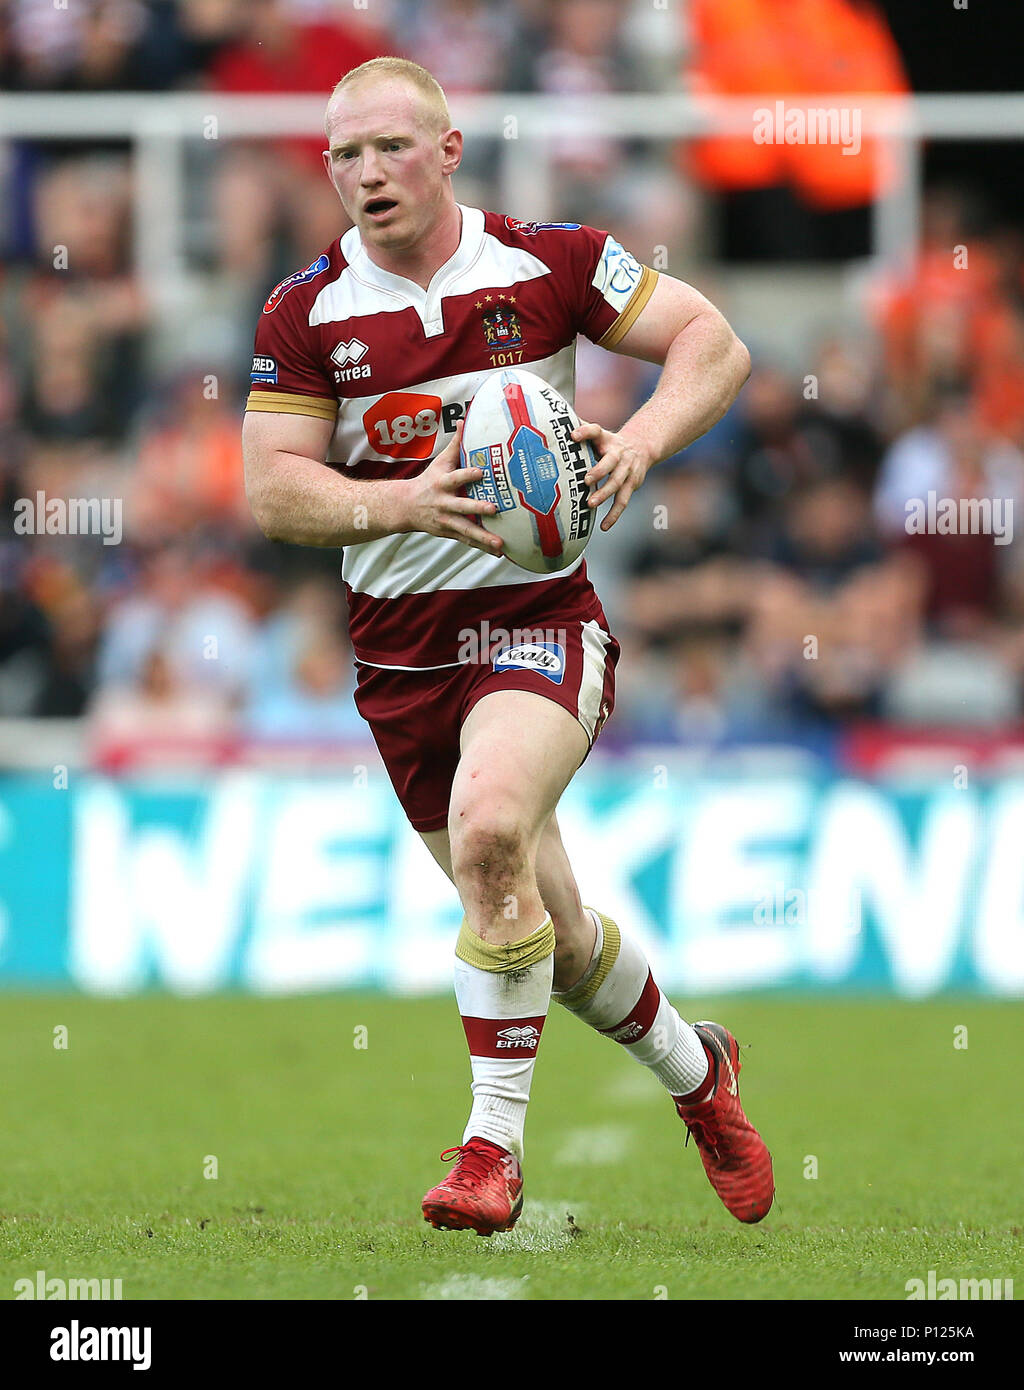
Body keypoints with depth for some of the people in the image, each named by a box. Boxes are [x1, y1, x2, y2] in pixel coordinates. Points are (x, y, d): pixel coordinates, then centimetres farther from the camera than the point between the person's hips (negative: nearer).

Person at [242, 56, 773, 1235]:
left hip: (539, 613, -3)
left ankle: (494, 1145, -24)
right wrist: (404, 501, -22)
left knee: (489, 827, -31)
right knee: (552, 934, 10)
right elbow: (272, 491, -5)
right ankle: (695, 1072, 39)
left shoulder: (548, 263, -3)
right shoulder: (304, 315, 0)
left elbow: (714, 344, -1)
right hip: (398, 645, 3)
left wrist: (641, 439, -20)